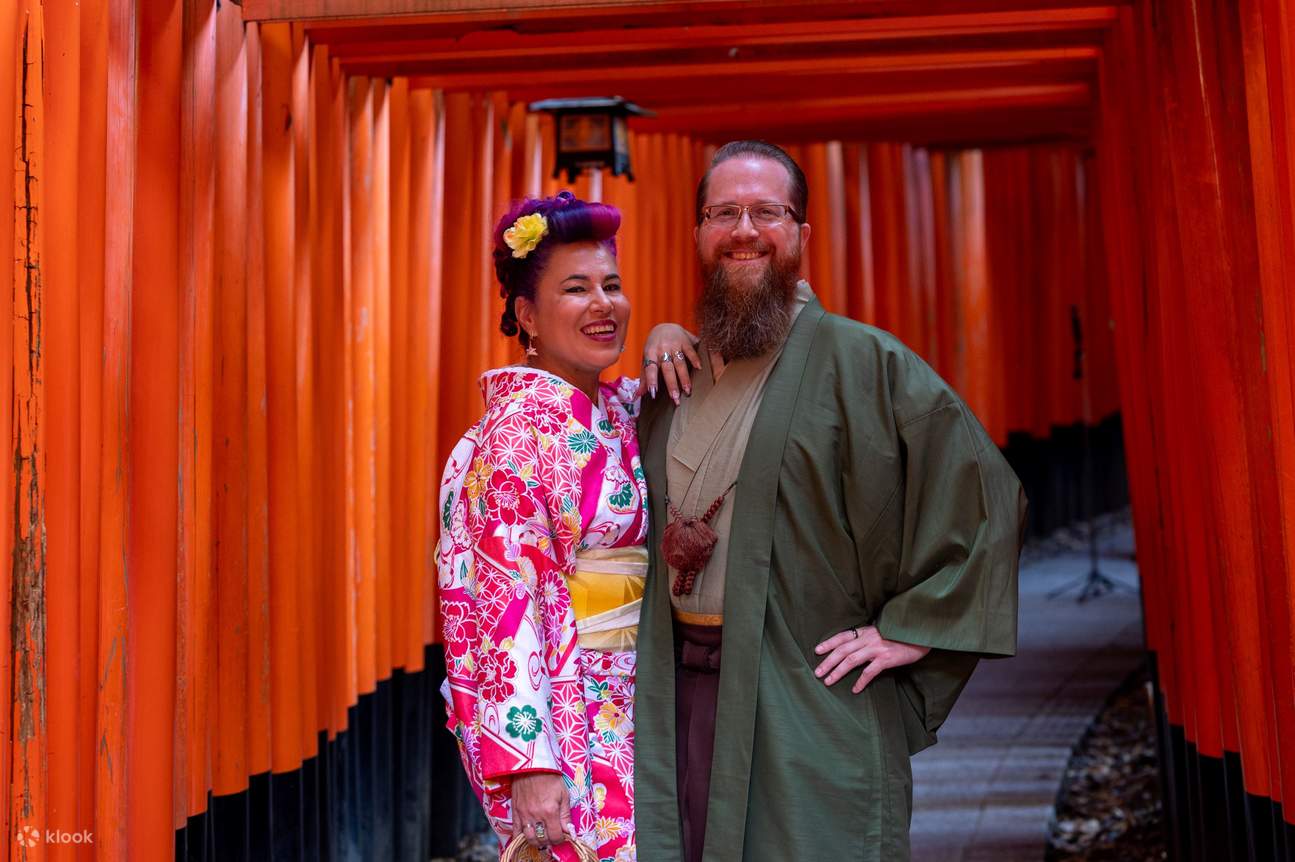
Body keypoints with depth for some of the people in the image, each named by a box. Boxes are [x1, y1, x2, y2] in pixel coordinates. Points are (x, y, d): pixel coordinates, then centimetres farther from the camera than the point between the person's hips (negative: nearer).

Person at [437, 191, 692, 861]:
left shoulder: (618, 406, 6)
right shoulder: (519, 426, -14)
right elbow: (509, 595, -19)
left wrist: (669, 339, 1)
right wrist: (530, 762, -23)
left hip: (633, 699, 7)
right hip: (559, 708, -7)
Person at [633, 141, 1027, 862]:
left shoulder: (862, 361, -4)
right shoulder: (673, 374, 13)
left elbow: (986, 493, -7)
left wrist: (908, 629, -10)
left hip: (810, 693, -4)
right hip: (679, 689, 5)